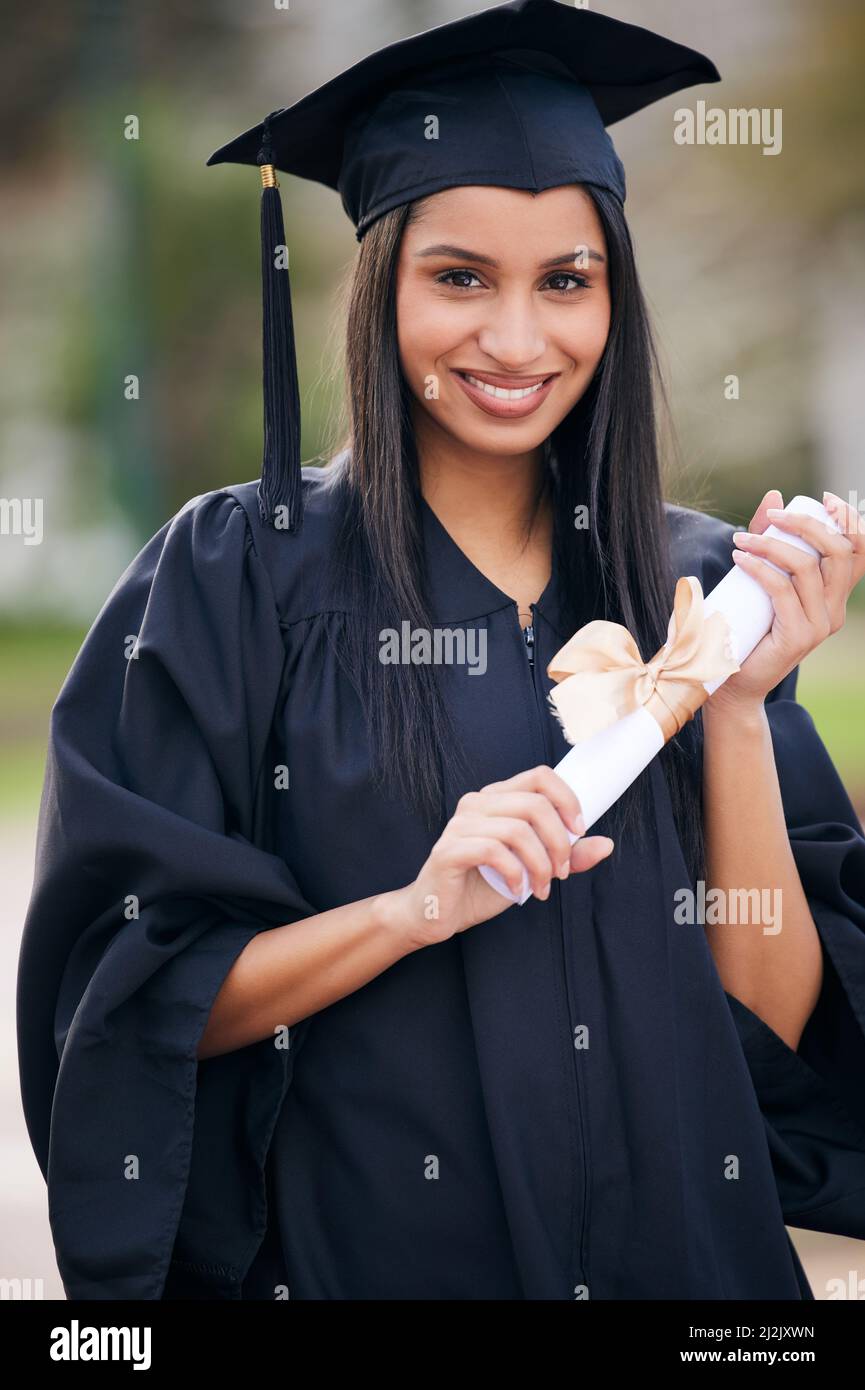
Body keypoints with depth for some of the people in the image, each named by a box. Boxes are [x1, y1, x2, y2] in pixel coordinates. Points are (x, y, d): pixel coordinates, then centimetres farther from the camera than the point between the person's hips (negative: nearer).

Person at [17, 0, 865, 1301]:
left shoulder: (699, 582, -1)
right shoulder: (237, 576, -9)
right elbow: (122, 1005, -11)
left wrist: (739, 705, -16)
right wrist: (420, 908, -23)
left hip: (688, 1242, 3)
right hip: (361, 1244, -2)